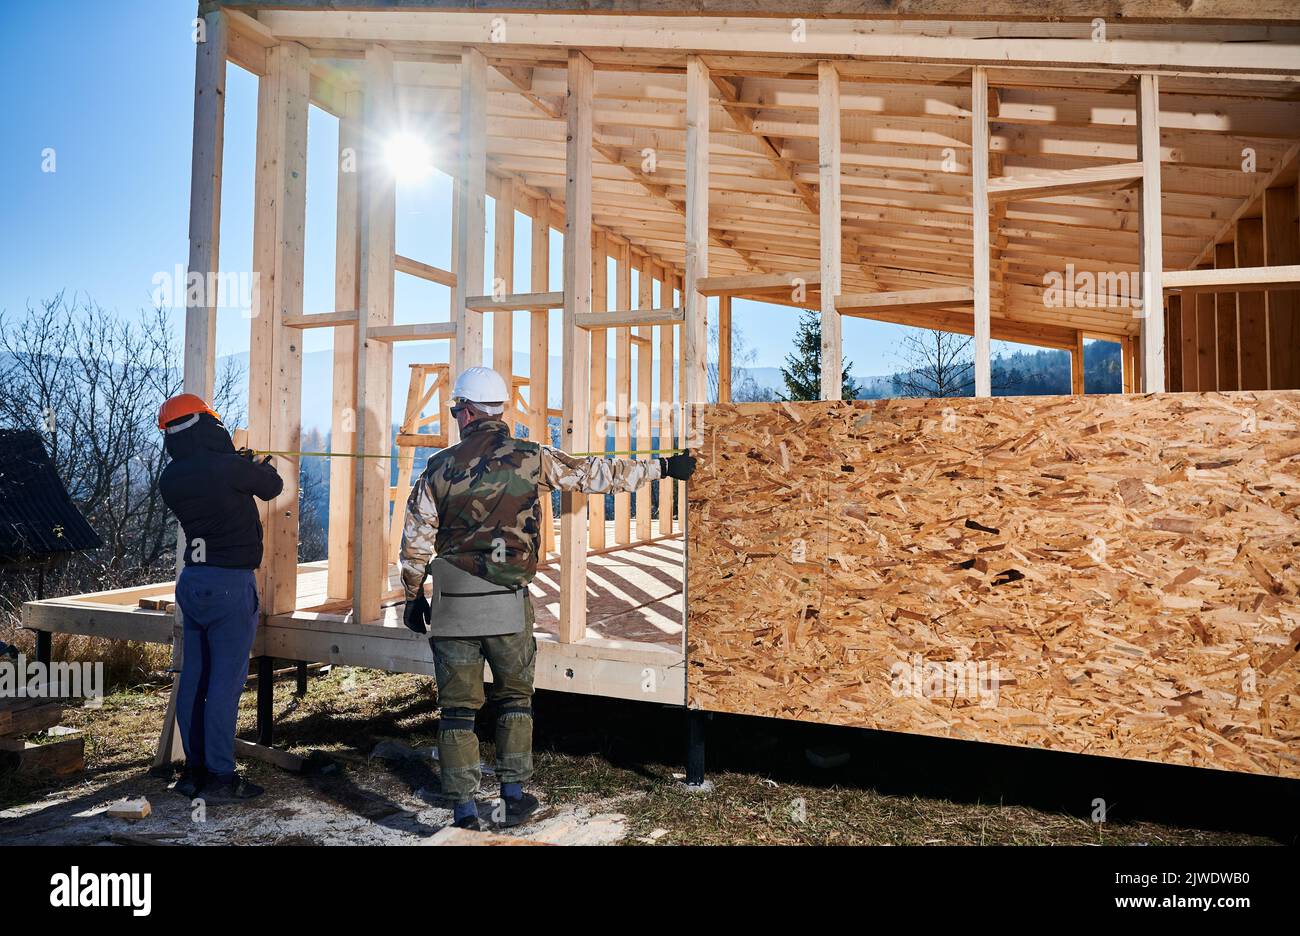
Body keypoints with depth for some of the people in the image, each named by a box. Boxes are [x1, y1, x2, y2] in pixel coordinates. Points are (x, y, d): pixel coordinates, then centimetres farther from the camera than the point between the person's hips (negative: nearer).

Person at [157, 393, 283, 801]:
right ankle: (220, 776, 3)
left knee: (193, 678, 12)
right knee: (225, 682, -2)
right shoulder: (228, 466, -16)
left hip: (193, 581, 7)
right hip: (230, 584, -7)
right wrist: (262, 467, 22)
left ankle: (193, 769, 22)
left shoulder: (170, 479, 4)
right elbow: (271, 487, 0)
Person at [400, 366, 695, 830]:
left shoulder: (439, 468, -1)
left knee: (458, 706, 10)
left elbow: (416, 540, 3)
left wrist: (413, 595, 17)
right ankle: (515, 792, 22)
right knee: (515, 696, 19)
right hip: (509, 603, 0)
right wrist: (662, 468, 11)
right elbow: (597, 475, 1)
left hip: (452, 604, 1)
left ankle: (464, 809, 13)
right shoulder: (530, 458, -4)